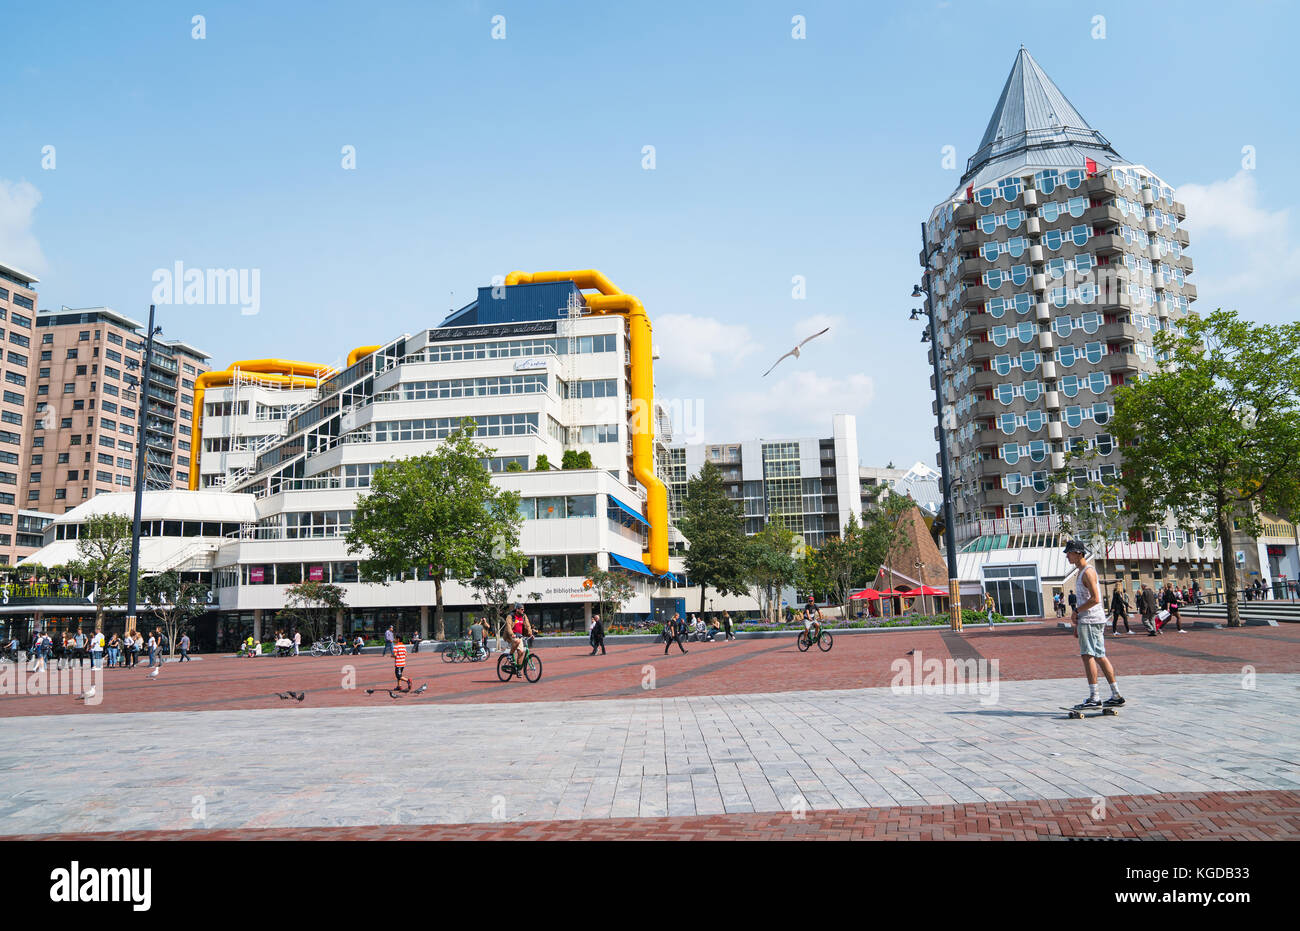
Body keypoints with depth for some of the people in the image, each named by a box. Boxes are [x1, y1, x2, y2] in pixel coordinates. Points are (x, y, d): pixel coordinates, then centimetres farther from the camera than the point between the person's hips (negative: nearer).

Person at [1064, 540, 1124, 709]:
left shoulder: (1088, 572, -13)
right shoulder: (1082, 572, 19)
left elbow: (1095, 599, -21)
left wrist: (1076, 611, -14)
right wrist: (1077, 614, 15)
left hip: (1090, 619, -10)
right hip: (1086, 619, 10)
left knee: (1088, 655, -12)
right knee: (1100, 657, 12)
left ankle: (1093, 698, -14)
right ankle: (1116, 696, 16)